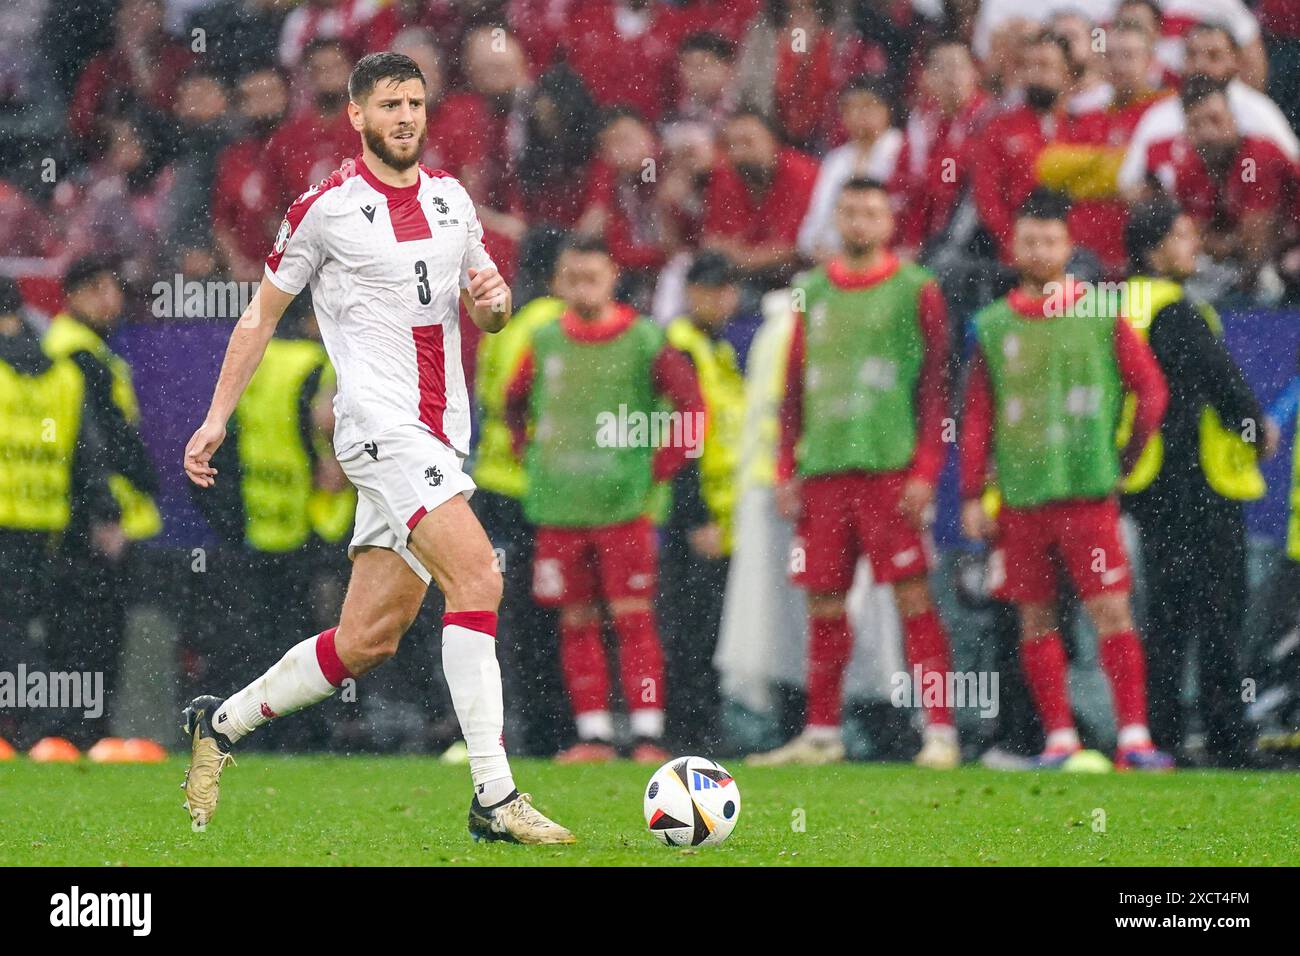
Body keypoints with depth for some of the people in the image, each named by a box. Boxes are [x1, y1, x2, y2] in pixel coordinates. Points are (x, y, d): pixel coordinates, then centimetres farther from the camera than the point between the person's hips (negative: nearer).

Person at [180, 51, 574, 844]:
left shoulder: (450, 198, 15)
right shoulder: (327, 207, -2)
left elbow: (490, 314, 23)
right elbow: (264, 312, 7)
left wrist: (493, 299, -1)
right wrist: (218, 416, 4)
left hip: (441, 436, 7)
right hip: (380, 420, -7)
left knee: (368, 641, 7)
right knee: (477, 573, -24)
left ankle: (221, 725, 27)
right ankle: (495, 799, -26)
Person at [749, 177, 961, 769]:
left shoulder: (915, 291, 1)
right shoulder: (812, 293, 16)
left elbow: (935, 385, -3)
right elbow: (794, 387, 19)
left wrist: (925, 470, -11)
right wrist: (786, 468, 11)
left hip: (890, 469, -5)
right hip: (823, 470, 5)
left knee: (912, 597, -9)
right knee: (824, 604, 6)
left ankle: (940, 732, -9)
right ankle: (821, 735, 14)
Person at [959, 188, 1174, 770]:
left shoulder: (1102, 315, 3)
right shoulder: (993, 326, 8)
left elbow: (1151, 388, 7)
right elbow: (976, 419, 10)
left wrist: (1127, 457, 2)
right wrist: (972, 497, 5)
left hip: (1089, 495, -2)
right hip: (1021, 498, 2)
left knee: (1113, 613, -9)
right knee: (1036, 622, 4)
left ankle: (1133, 738, -10)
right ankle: (1059, 738, 12)